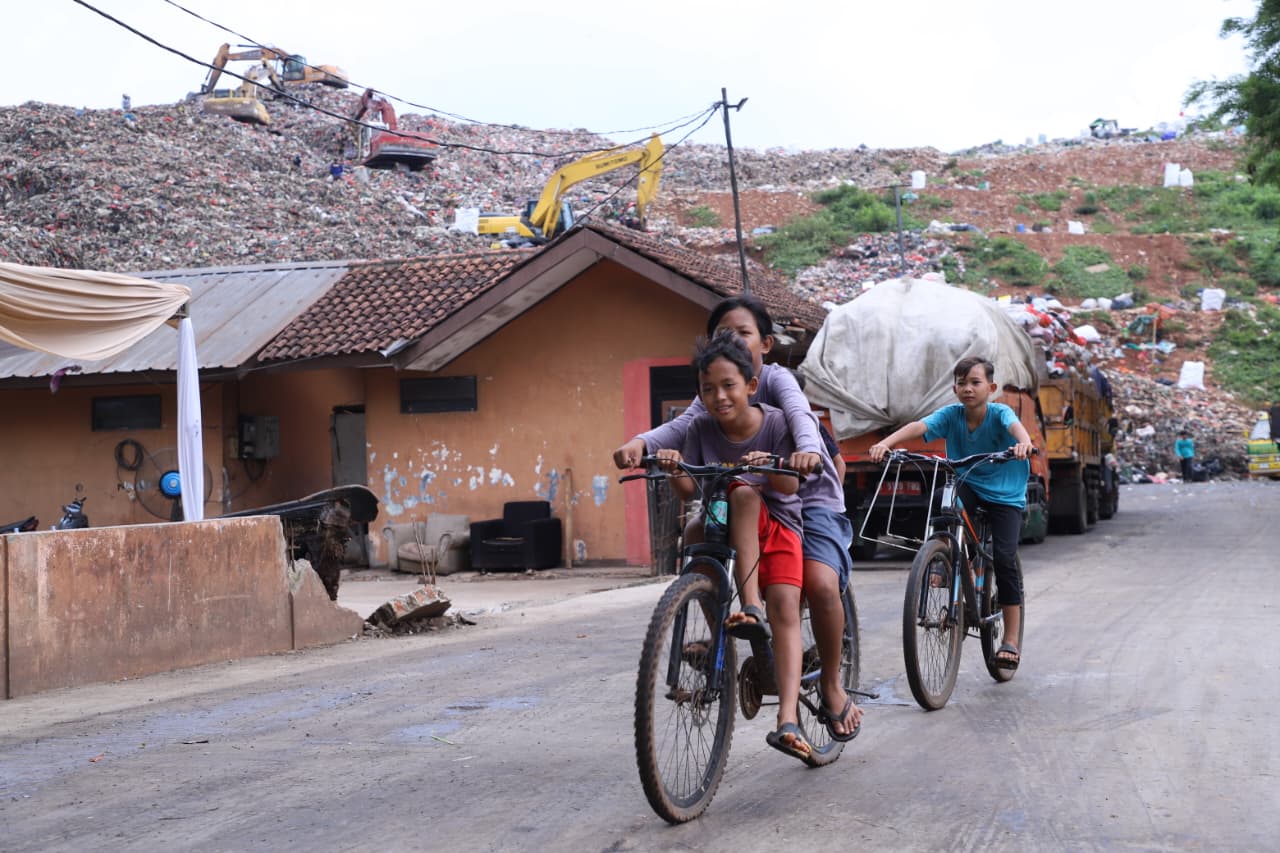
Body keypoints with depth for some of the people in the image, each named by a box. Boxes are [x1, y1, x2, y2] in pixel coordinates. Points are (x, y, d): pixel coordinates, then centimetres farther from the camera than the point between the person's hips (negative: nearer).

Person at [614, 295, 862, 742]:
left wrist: (807, 449, -56)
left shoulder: (775, 378, -11)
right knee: (696, 536, -21)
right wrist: (639, 442, -39)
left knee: (821, 584, -26)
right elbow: (681, 426, -17)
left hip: (810, 499, -5)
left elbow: (799, 413, -32)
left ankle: (832, 688, -6)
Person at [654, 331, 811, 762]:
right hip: (728, 529, 1)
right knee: (742, 493, -33)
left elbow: (791, 487, -15)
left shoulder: (776, 423, -11)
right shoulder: (701, 429, -6)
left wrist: (769, 467, -37)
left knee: (784, 607, -22)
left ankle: (788, 721, -31)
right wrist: (673, 470, -31)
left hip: (778, 524, -1)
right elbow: (688, 491, -9)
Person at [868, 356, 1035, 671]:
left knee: (1004, 558, -15)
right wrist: (886, 443, -46)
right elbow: (917, 427, -27)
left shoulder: (999, 413, -16)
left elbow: (1015, 425, -38)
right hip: (969, 488, 2)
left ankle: (1011, 641, -6)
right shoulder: (950, 415, -11)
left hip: (1005, 495, -2)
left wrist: (1023, 442, -63)